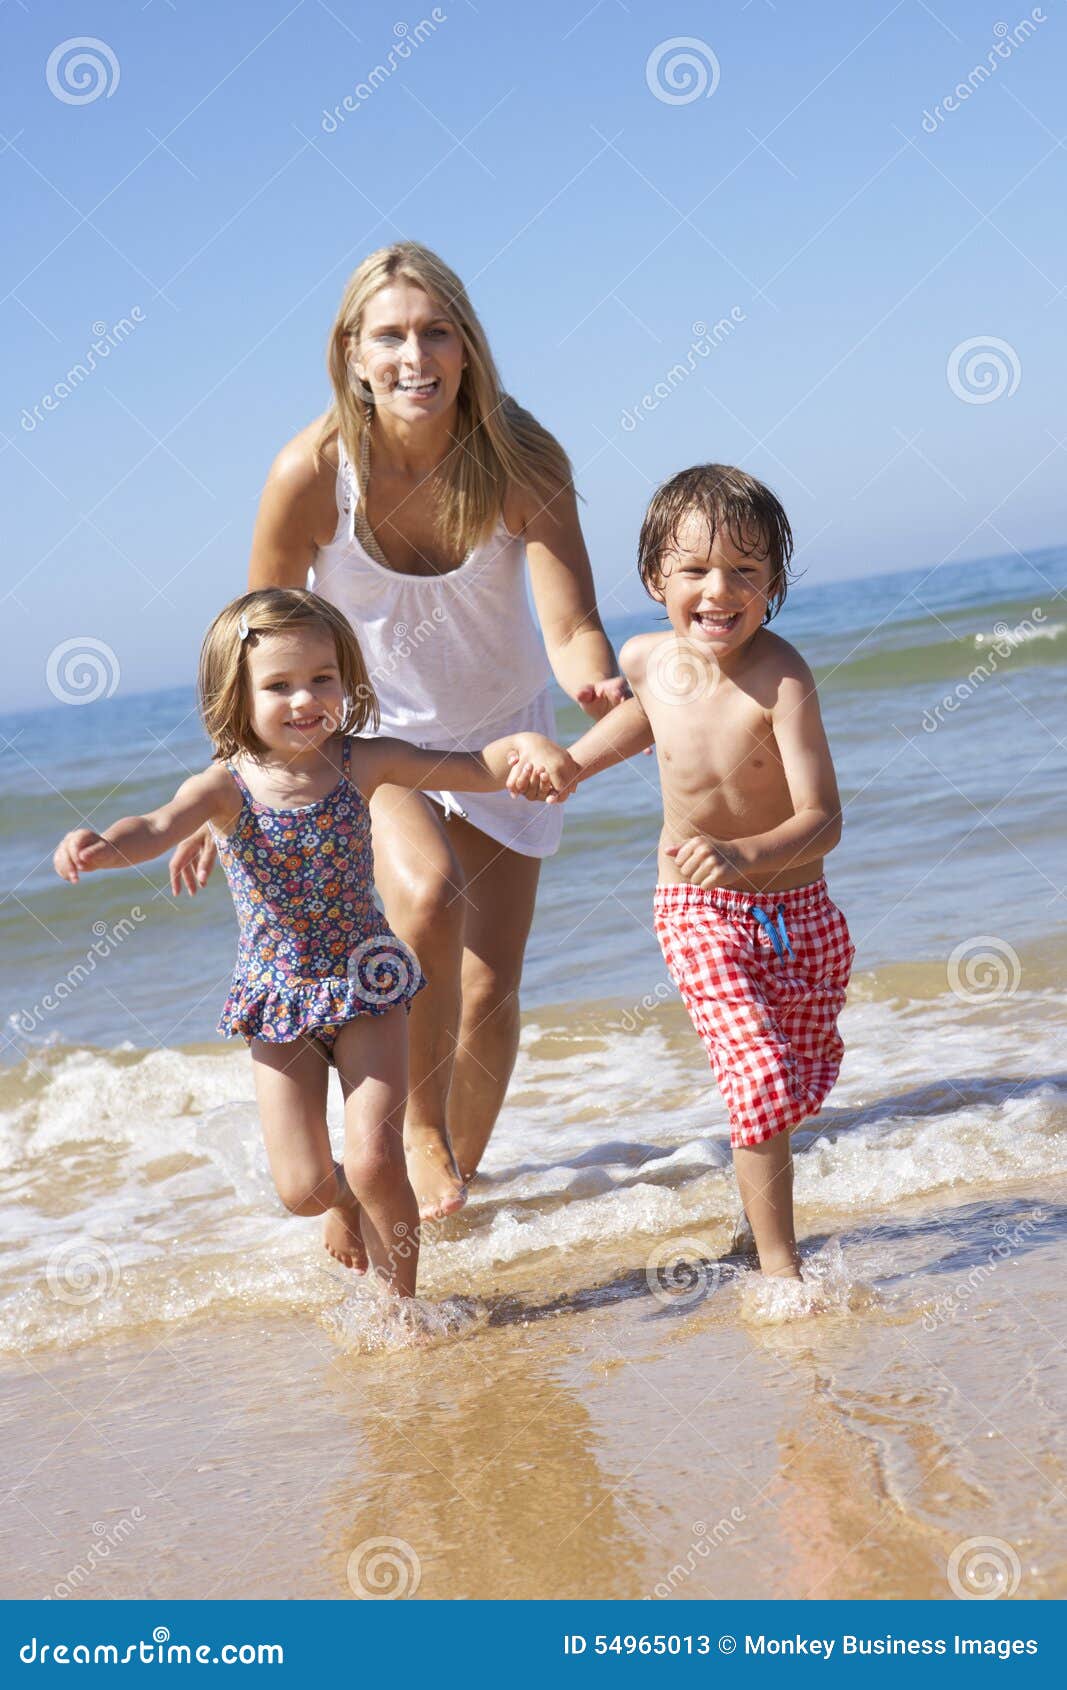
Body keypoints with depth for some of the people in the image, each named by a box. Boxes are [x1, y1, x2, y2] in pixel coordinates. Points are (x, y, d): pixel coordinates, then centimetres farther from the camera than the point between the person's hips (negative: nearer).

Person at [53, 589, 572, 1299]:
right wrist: (102, 844, -54)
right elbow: (160, 826, -31)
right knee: (304, 1188, 0)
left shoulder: (362, 763, -7)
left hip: (365, 984, 0)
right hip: (279, 1000, 0)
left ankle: (400, 1305, 14)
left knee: (375, 1162, -9)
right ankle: (346, 1201, 39)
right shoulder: (227, 786, -13)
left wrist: (526, 747, -27)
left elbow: (478, 770, -5)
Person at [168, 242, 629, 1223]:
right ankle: (421, 1132, -10)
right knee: (428, 894, -31)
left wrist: (598, 681, -51)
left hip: (498, 732, 2)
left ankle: (461, 1175, 27)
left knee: (489, 992, 1)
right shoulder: (314, 471, -24)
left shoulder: (521, 462, -23)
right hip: (367, 731, -2)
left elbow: (571, 628, -27)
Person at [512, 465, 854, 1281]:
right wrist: (573, 765, 7)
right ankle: (778, 1266, -4)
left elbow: (823, 820, -31)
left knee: (807, 1076, 19)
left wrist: (744, 854, -48)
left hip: (799, 910, 0)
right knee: (761, 1080, -16)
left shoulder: (781, 675, -25)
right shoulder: (646, 658, -11)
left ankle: (765, 1204, 50)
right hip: (700, 913, 1)